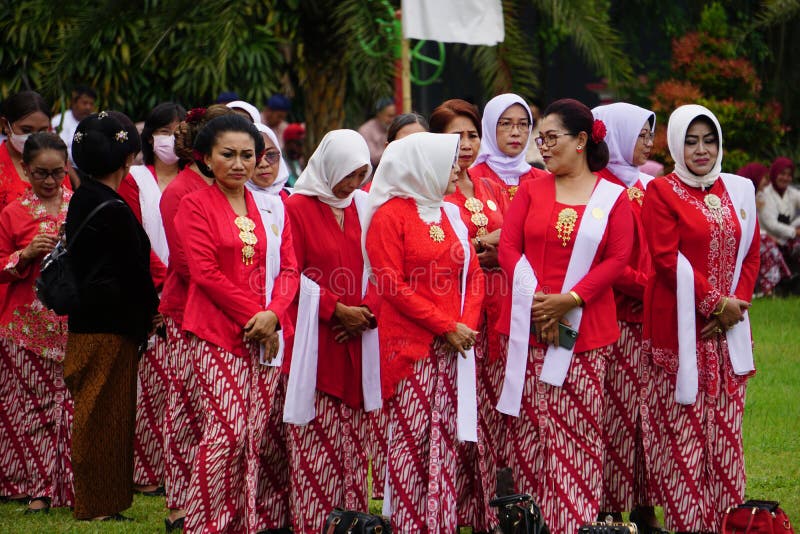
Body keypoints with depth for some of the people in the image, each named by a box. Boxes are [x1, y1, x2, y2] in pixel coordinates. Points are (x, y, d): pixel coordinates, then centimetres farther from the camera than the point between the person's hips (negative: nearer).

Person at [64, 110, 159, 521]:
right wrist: (153, 311, 3)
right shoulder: (114, 210, -19)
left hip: (86, 321, 8)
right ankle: (100, 506, 7)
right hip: (113, 328, -8)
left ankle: (93, 501, 22)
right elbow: (135, 271, -14)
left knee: (92, 415, 15)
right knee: (106, 416, 0)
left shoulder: (81, 201, 7)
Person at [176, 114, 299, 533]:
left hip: (268, 336, 4)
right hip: (219, 336, -4)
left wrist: (272, 313, -8)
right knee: (226, 433, -11)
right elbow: (205, 271, -8)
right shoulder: (195, 206, 1)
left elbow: (288, 267, 9)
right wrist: (250, 313, -12)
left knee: (256, 433, 2)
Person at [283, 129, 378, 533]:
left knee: (352, 445, 6)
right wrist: (336, 308, -15)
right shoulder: (297, 209, -3)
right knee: (316, 444, -5)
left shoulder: (362, 208, 13)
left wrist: (367, 309, -7)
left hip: (355, 343, 5)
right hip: (314, 342, -5)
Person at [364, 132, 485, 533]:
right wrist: (447, 327, -14)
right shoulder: (391, 215, -6)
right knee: (410, 439, -5)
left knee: (444, 440, 5)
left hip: (452, 346, 6)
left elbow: (472, 273, 14)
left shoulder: (449, 215, 15)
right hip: (409, 345, -6)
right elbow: (393, 286, -12)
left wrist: (467, 323, -4)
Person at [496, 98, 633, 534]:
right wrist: (536, 300, -11)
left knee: (579, 430, -3)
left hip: (585, 329, -2)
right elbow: (508, 247, 3)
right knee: (529, 426, 0)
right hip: (528, 326, 2)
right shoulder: (531, 190, 11)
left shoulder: (612, 197, 5)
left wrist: (570, 299, -14)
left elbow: (617, 258, -3)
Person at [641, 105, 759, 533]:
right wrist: (714, 302, -15)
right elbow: (666, 257, -11)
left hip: (726, 326, 5)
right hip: (680, 325, -5)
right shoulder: (662, 192, -3)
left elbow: (751, 254, 10)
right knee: (682, 428, -4)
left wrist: (734, 306, -5)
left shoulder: (738, 191, 12)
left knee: (724, 428, 6)